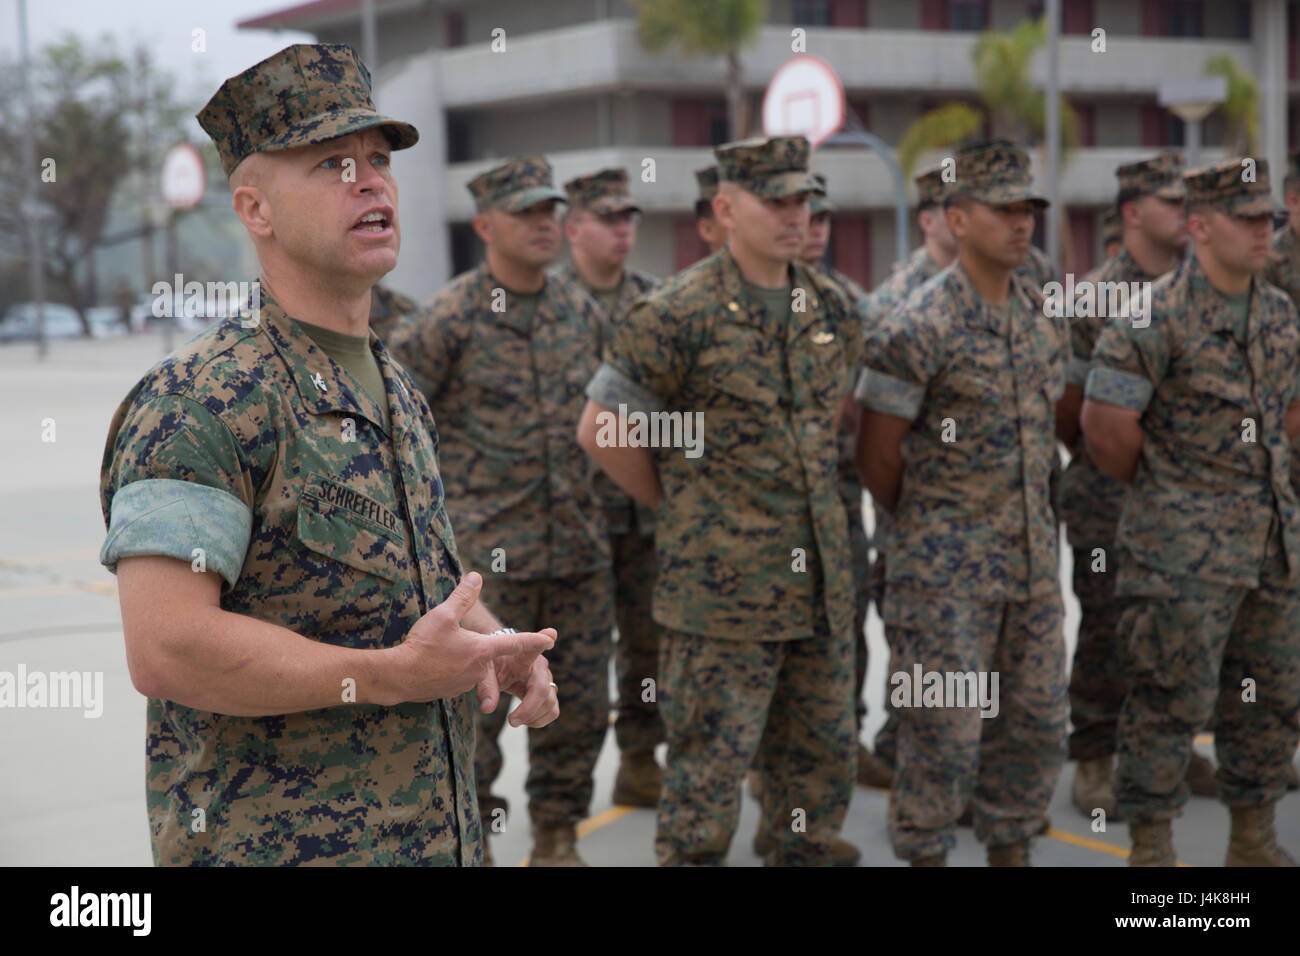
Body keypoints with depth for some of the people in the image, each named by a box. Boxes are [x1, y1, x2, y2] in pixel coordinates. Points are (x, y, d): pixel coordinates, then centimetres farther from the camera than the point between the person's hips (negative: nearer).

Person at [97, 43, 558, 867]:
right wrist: (392, 674, -25)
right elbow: (165, 649, -25)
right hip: (280, 842, -8)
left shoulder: (396, 391, 12)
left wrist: (497, 646, 3)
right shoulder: (200, 405, -17)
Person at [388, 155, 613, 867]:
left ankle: (557, 837, 25)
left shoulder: (581, 312, 9)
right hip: (485, 552, -5)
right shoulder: (451, 317, -9)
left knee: (578, 704, 10)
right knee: (475, 707, 0)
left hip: (578, 548, 5)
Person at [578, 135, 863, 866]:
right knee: (712, 761, 1)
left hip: (824, 579, 7)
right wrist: (680, 504, -1)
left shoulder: (831, 310, 8)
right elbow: (602, 429, -9)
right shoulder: (681, 313, -11)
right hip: (724, 582, -6)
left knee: (824, 757, 15)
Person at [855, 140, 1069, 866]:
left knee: (1038, 723, 12)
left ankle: (1013, 846, 28)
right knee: (945, 732, 0)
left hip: (1034, 560, 6)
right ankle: (926, 854, 14)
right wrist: (925, 526, 4)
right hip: (947, 568, -6)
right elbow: (877, 456, -9)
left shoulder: (1046, 321, 8)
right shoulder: (918, 327, -13)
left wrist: (1038, 519, 16)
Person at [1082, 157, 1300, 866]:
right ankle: (1151, 847, 10)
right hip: (1185, 554, -7)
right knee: (1172, 703, -3)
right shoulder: (1156, 317, -13)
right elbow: (1105, 426, -15)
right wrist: (1161, 489, -2)